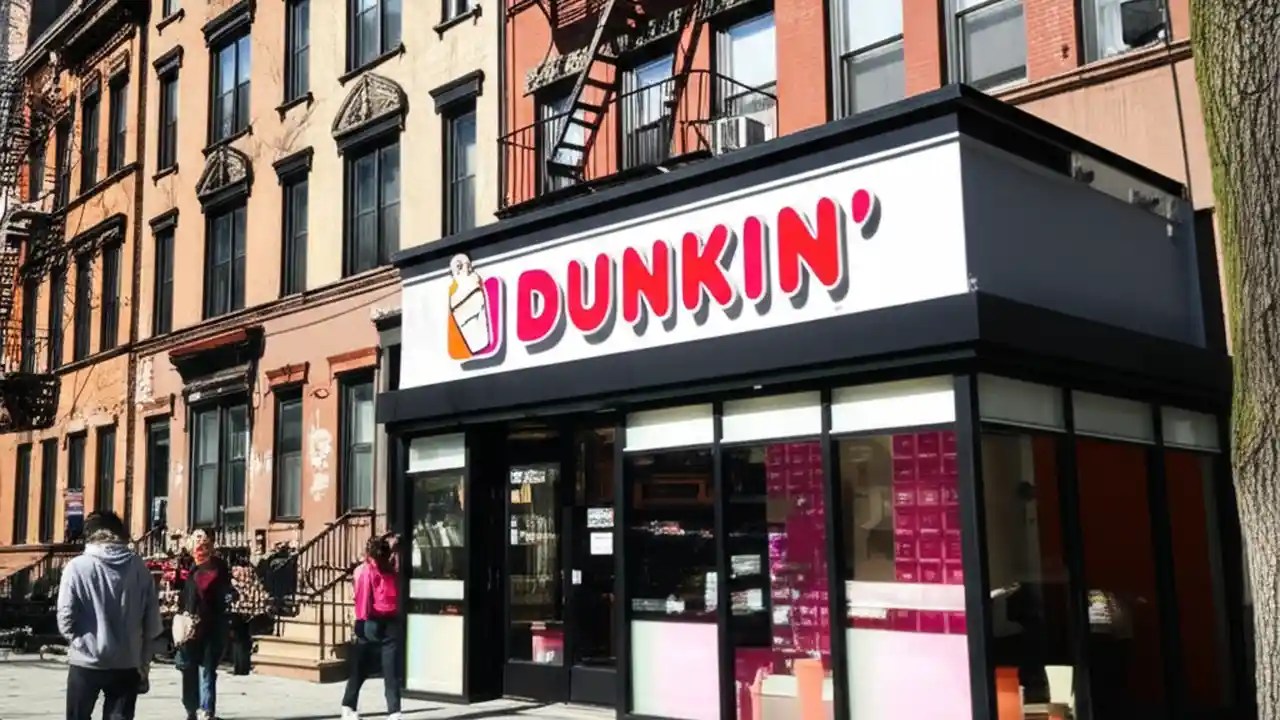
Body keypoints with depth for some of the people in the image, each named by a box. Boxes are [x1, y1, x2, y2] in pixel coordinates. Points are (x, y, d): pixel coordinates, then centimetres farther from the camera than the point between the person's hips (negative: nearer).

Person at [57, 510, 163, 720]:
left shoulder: (77, 567, -7)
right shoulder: (139, 567, -1)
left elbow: (65, 616, -11)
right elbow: (153, 621, 0)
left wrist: (78, 642, 10)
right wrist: (143, 662, 10)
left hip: (86, 662, -1)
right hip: (127, 664, 2)